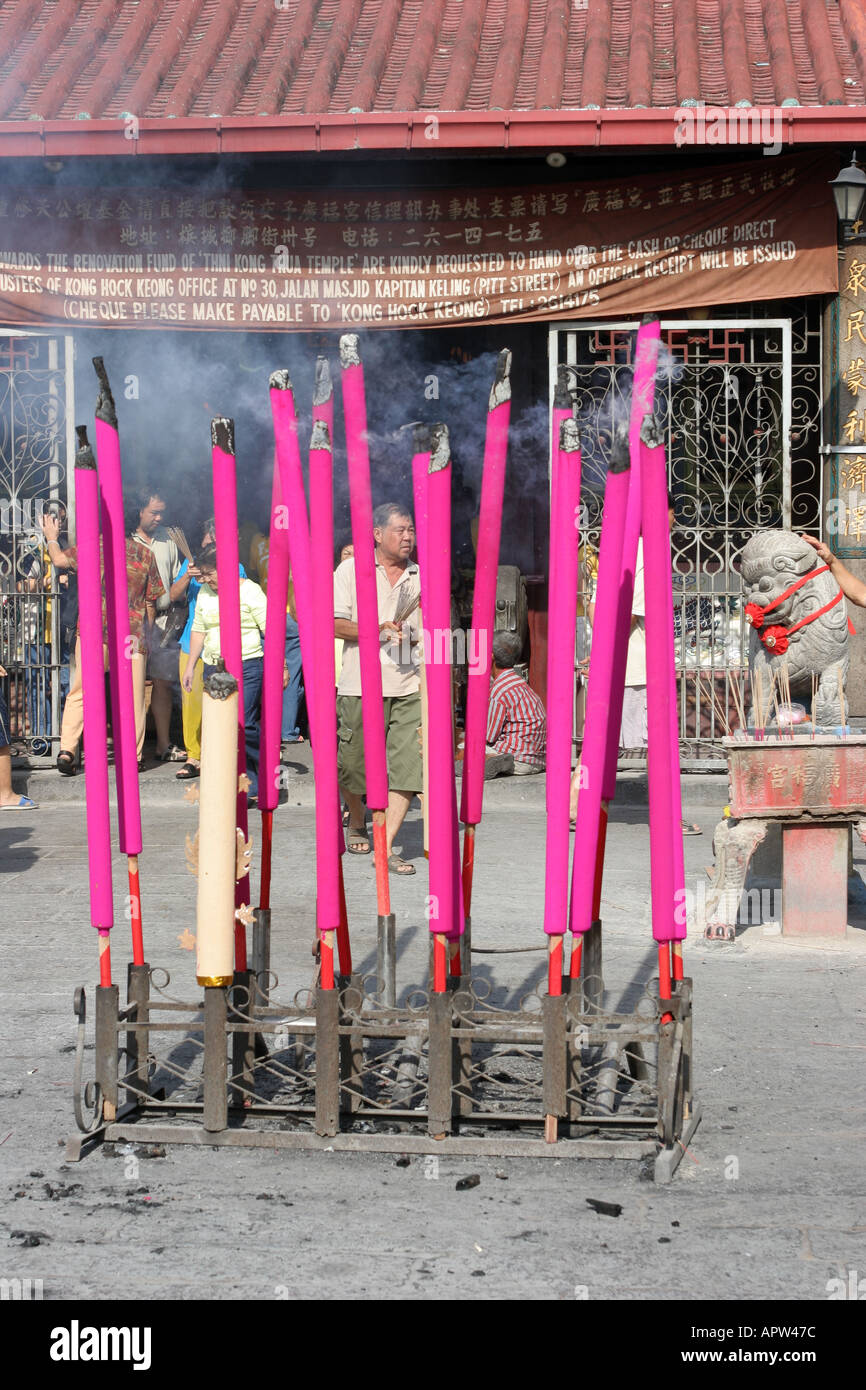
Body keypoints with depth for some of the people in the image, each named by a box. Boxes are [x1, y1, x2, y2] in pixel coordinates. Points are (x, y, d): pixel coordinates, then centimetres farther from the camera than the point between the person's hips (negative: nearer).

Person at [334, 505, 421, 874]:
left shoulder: (420, 577, 12)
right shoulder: (351, 570, 3)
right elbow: (334, 623, -3)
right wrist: (377, 630, -16)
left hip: (407, 686, 2)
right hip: (360, 684, -2)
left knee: (406, 766, -10)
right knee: (354, 762, 7)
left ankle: (386, 847, -6)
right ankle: (357, 824, 36)